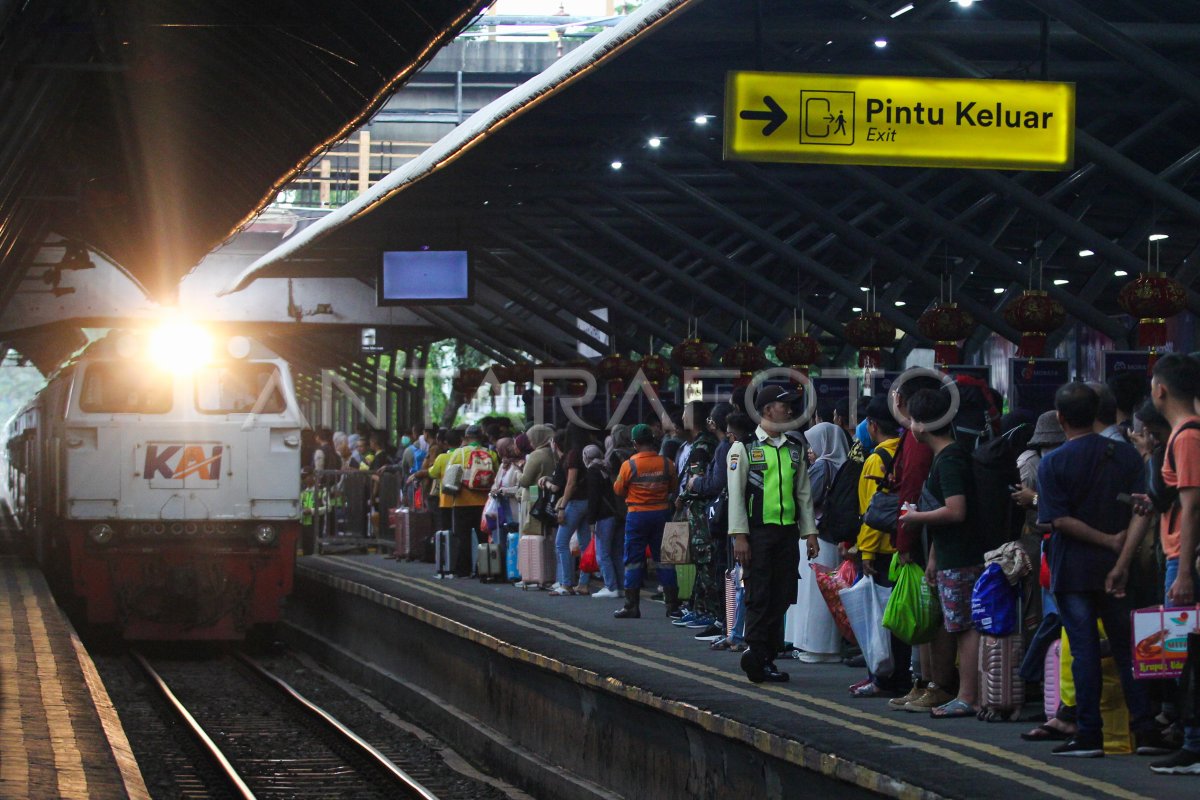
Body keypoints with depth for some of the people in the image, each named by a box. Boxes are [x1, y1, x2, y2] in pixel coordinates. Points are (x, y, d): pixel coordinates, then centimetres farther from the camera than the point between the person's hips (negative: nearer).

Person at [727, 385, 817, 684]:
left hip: (788, 531, 5)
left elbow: (804, 493, 16)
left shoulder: (795, 448, 14)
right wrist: (740, 536, -11)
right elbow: (735, 494, -5)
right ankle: (757, 655, -4)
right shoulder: (744, 447, -2)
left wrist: (810, 532, 10)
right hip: (757, 532, -5)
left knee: (781, 596, 5)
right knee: (759, 596, -6)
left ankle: (766, 658, 11)